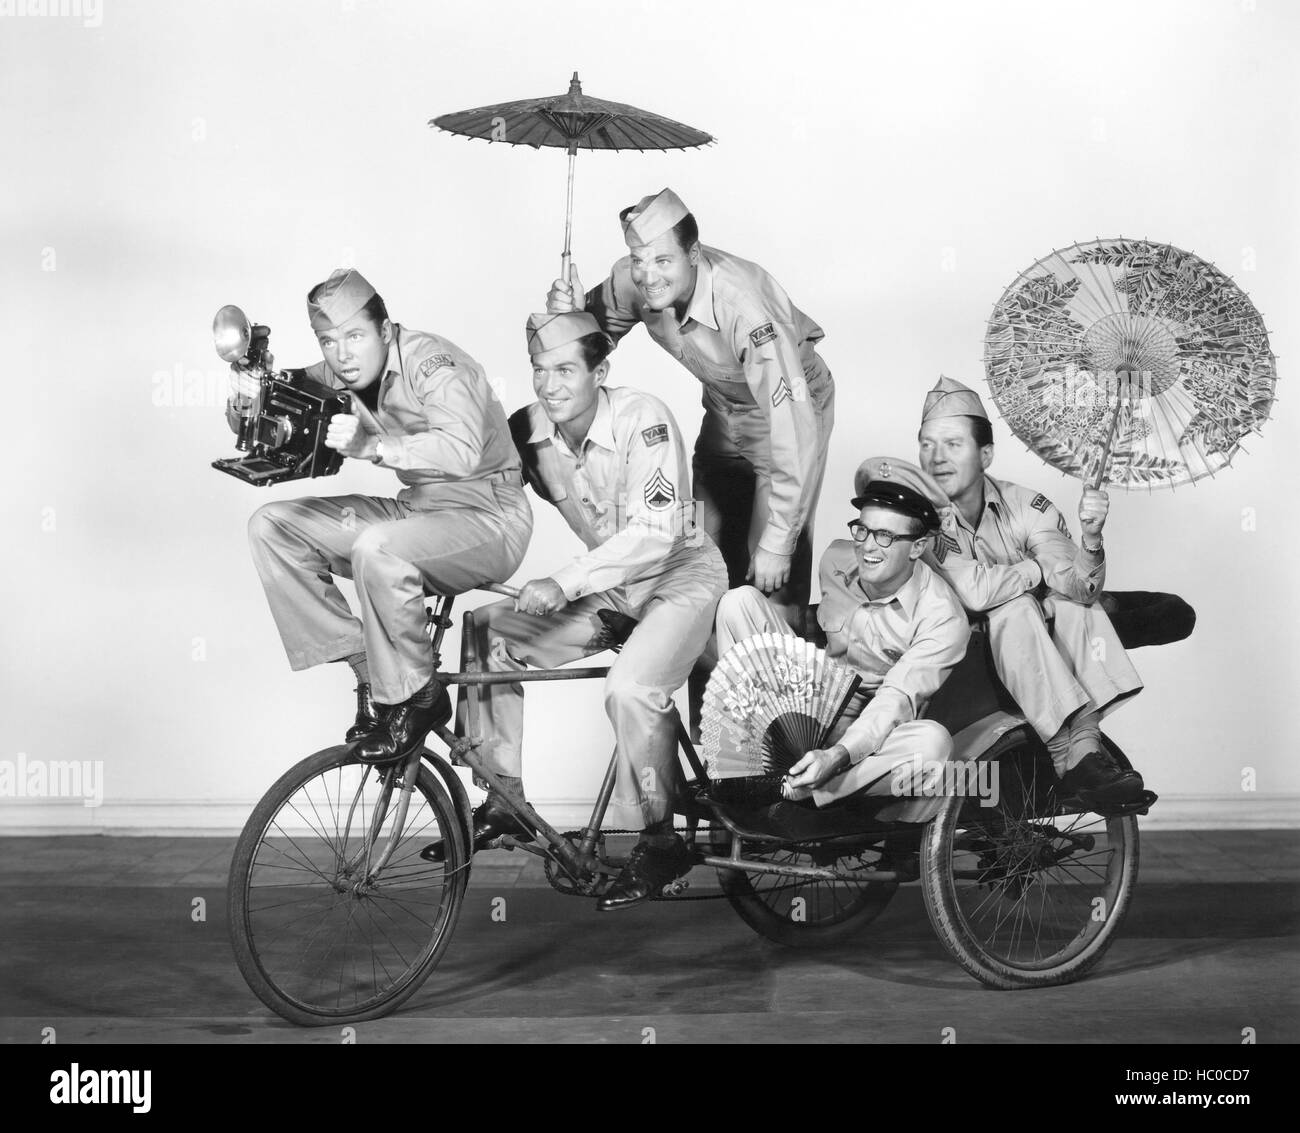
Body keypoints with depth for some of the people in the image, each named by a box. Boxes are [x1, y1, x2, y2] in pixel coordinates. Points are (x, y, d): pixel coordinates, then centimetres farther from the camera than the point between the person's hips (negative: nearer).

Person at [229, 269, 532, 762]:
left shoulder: (431, 364, -20)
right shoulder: (343, 372, 2)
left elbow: (462, 451, -39)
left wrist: (373, 446, -51)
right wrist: (252, 397, -19)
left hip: (486, 515, -8)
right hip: (418, 508, 8)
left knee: (375, 549, -36)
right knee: (271, 526, -4)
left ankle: (416, 698, -15)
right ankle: (367, 669, -2)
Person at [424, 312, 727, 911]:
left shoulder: (643, 419, -25)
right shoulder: (529, 429, -7)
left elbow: (655, 532, -32)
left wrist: (564, 582, -40)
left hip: (681, 573, -7)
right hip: (605, 584, 7)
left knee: (631, 686, -31)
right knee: (485, 632, -5)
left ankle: (660, 839, -11)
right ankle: (504, 801, 4)